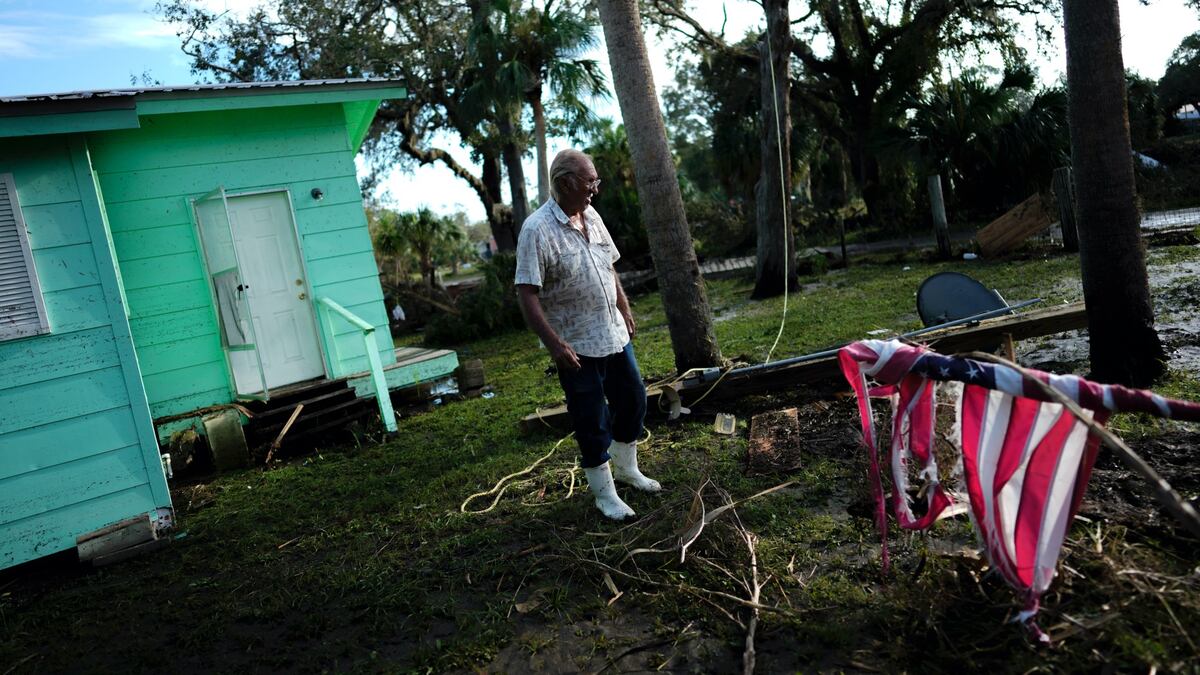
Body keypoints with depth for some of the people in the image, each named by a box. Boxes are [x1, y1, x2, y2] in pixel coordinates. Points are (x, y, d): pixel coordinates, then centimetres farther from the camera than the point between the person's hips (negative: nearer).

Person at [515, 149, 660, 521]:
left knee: (632, 400, 18)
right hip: (576, 346, -7)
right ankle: (605, 494, 21)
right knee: (593, 421, 4)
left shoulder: (591, 216, 5)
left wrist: (625, 309, 18)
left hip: (614, 334, 8)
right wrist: (554, 343, -26)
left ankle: (626, 468, 40)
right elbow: (527, 294, -21)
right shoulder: (537, 230, -19)